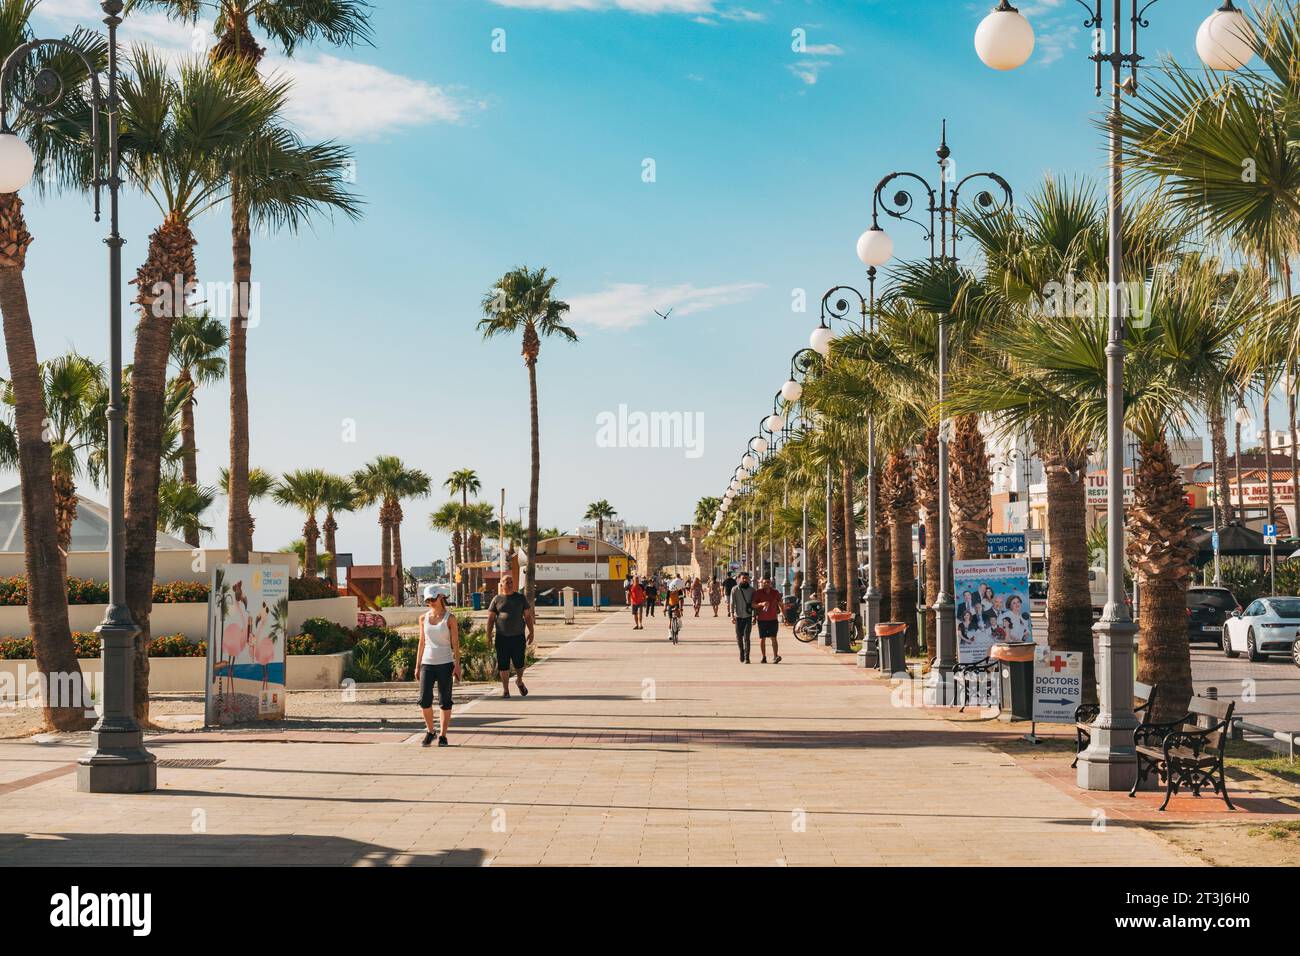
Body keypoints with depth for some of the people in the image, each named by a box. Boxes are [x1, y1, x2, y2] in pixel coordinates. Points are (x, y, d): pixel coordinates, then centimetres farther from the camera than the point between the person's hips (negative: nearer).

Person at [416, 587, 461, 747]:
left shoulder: (450, 618, -1)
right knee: (424, 700, -6)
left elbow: (455, 643, -1)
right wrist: (417, 665, 11)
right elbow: (422, 642, 14)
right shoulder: (423, 618, 8)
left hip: (445, 664, -2)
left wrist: (457, 665, -7)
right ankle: (430, 731, 14)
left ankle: (442, 735, 8)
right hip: (427, 663, 2)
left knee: (445, 702, 1)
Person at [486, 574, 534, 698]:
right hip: (502, 637, 0)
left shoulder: (520, 598, 9)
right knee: (503, 665, 1)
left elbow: (528, 616, 10)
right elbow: (490, 618, 6)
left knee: (519, 663, 1)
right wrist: (489, 635, 0)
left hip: (518, 636, 0)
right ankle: (505, 690, 11)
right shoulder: (497, 599, 6)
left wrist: (531, 632, 1)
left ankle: (519, 681, 31)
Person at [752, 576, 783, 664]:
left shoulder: (775, 592, 6)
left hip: (773, 619, 0)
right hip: (762, 619, 0)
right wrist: (761, 604, -21)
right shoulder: (758, 593, 0)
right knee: (762, 638, 5)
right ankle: (763, 657, 12)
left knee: (773, 638, -9)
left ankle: (775, 656, -15)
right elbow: (753, 605, -3)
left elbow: (780, 604, 13)